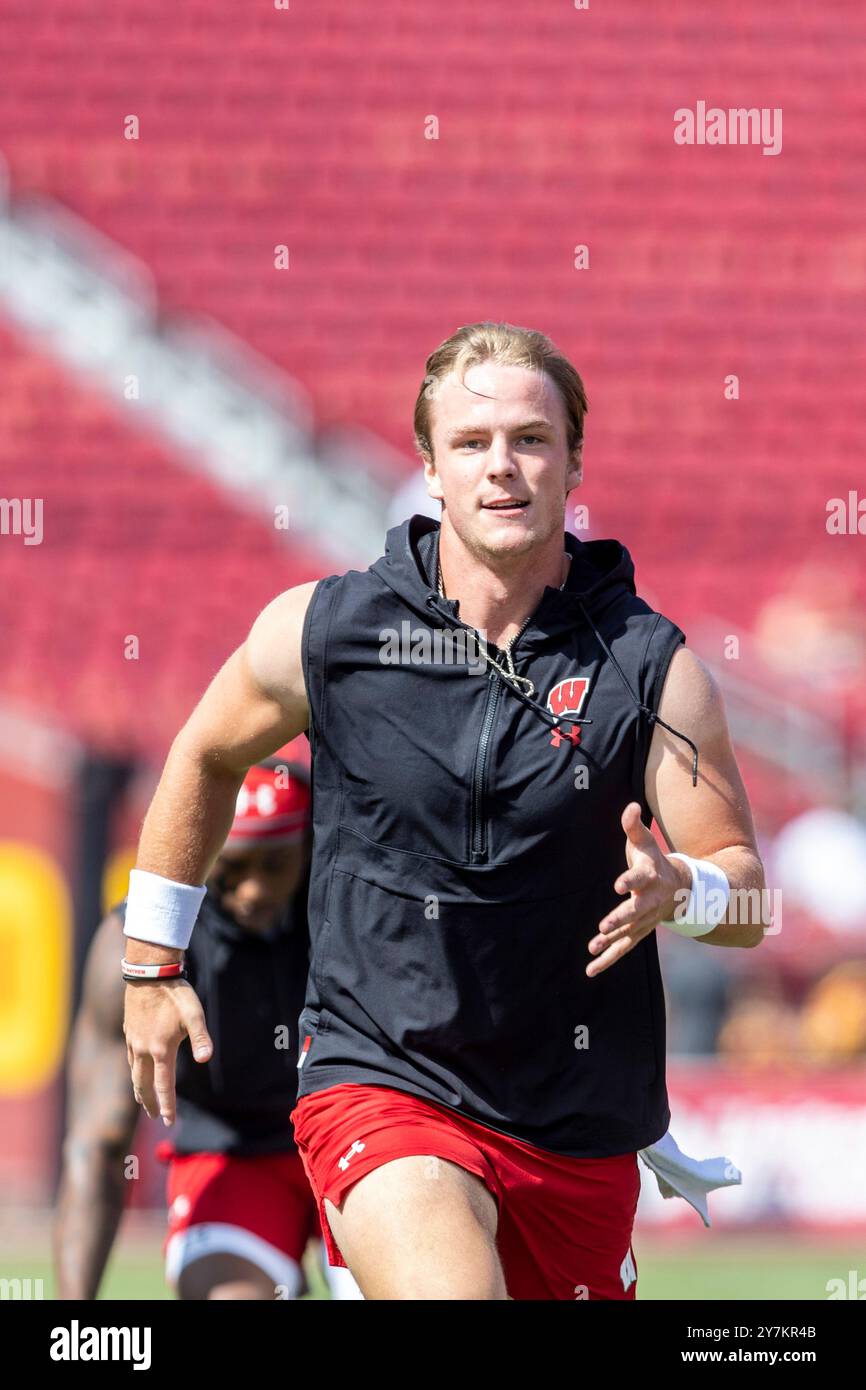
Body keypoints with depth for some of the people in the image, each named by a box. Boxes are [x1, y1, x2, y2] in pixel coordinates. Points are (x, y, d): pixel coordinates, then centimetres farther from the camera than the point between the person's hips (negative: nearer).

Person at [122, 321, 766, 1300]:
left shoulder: (654, 668, -5)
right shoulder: (321, 630, -4)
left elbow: (747, 899, 0)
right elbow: (205, 757, 16)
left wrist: (678, 890, -23)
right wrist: (152, 967, 20)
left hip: (580, 1130, 2)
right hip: (376, 1087, -2)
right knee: (454, 1295, -30)